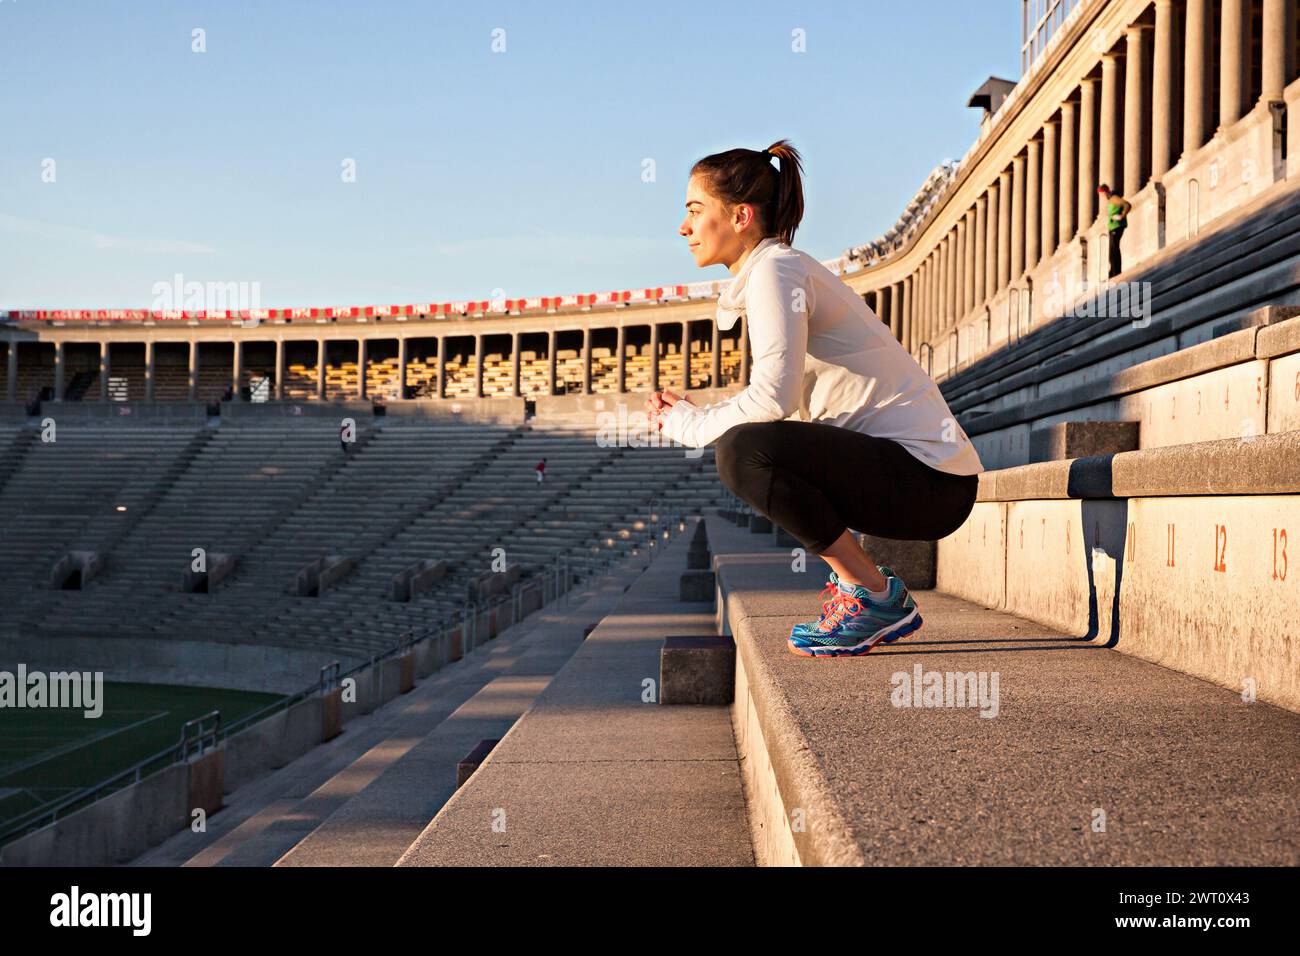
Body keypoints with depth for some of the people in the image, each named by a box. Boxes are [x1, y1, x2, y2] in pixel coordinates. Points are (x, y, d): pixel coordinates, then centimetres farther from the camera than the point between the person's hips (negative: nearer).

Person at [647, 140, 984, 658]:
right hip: (911, 477, 10)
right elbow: (794, 408, 16)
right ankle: (866, 587, 17)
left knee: (743, 452, -25)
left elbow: (773, 398, -23)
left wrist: (690, 426, -6)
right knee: (755, 445, 23)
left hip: (931, 479, -10)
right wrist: (695, 413, 7)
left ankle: (878, 596, -10)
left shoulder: (775, 268, -11)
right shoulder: (776, 272, 18)